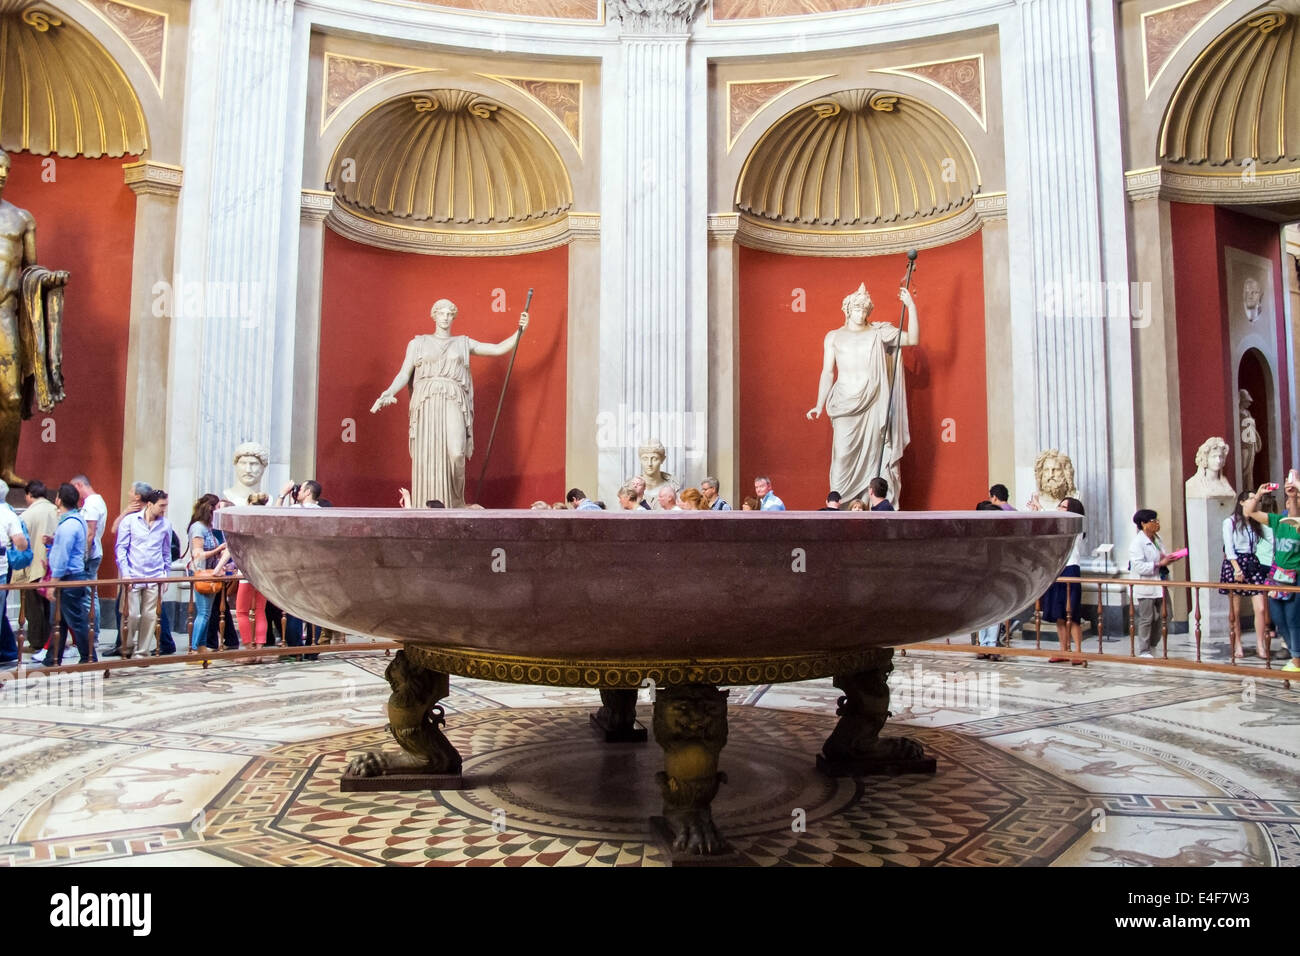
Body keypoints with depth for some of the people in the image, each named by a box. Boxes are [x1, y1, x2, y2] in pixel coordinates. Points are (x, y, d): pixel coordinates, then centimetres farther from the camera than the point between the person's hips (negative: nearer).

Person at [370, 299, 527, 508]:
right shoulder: (418, 343, 17)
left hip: (453, 402, 0)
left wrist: (520, 330, 5)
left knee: (456, 452, -19)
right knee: (426, 456, -7)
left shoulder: (463, 343, 19)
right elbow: (404, 374, 9)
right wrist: (389, 393, -8)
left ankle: (455, 503, -2)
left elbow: (499, 349, 16)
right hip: (426, 402, 0)